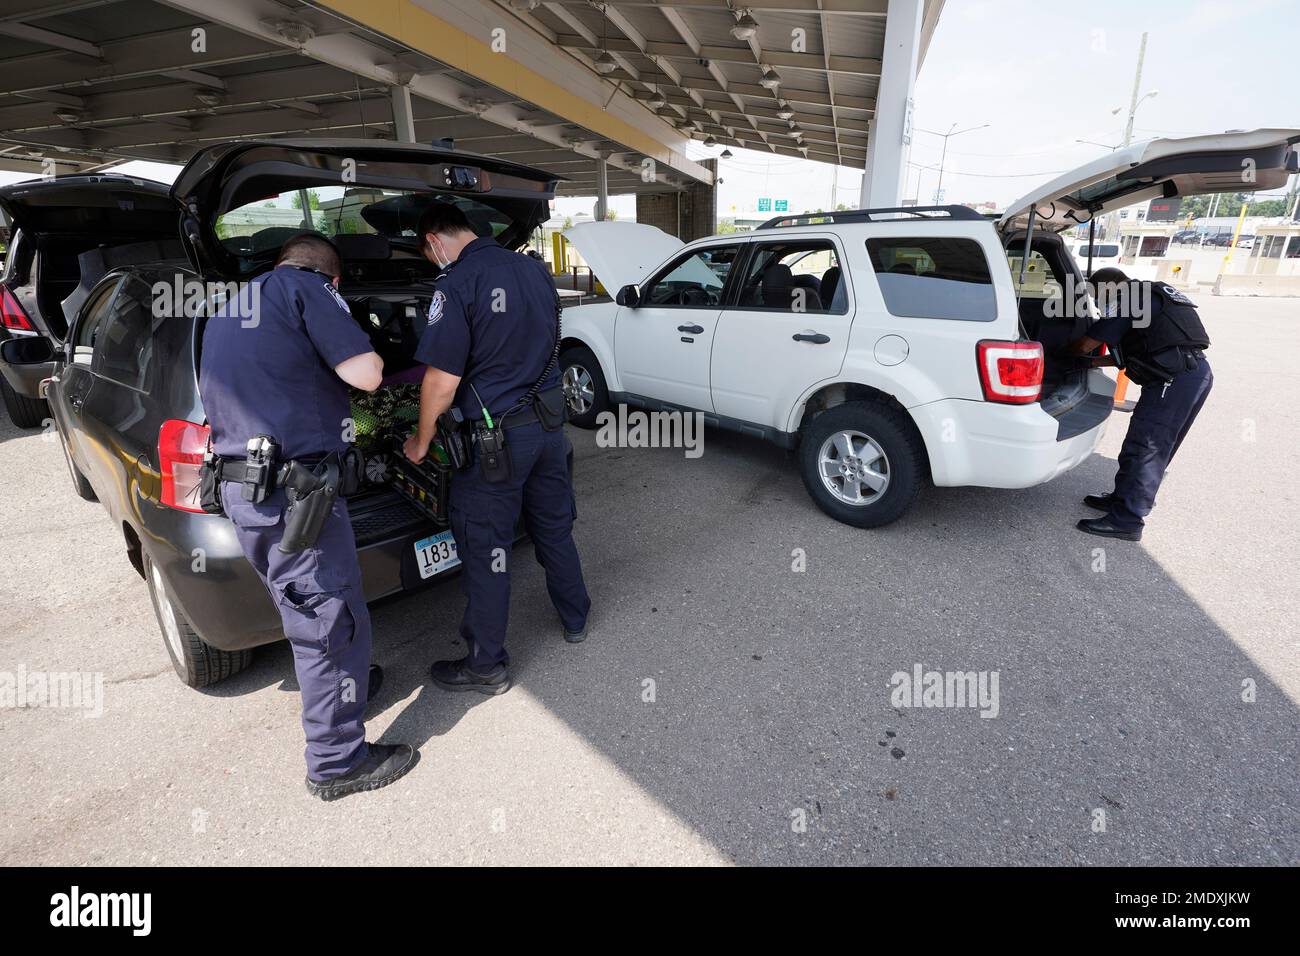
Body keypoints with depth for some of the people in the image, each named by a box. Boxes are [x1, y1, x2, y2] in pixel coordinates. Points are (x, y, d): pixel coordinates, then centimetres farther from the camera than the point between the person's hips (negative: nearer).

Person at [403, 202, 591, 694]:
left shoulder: (456, 285, -15)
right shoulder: (535, 270, 8)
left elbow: (442, 382, -17)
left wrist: (421, 441, -2)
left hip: (497, 434, -7)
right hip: (549, 422, 7)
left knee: (485, 547, 6)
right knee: (554, 526, 22)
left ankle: (487, 665, 19)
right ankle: (575, 620, 39)